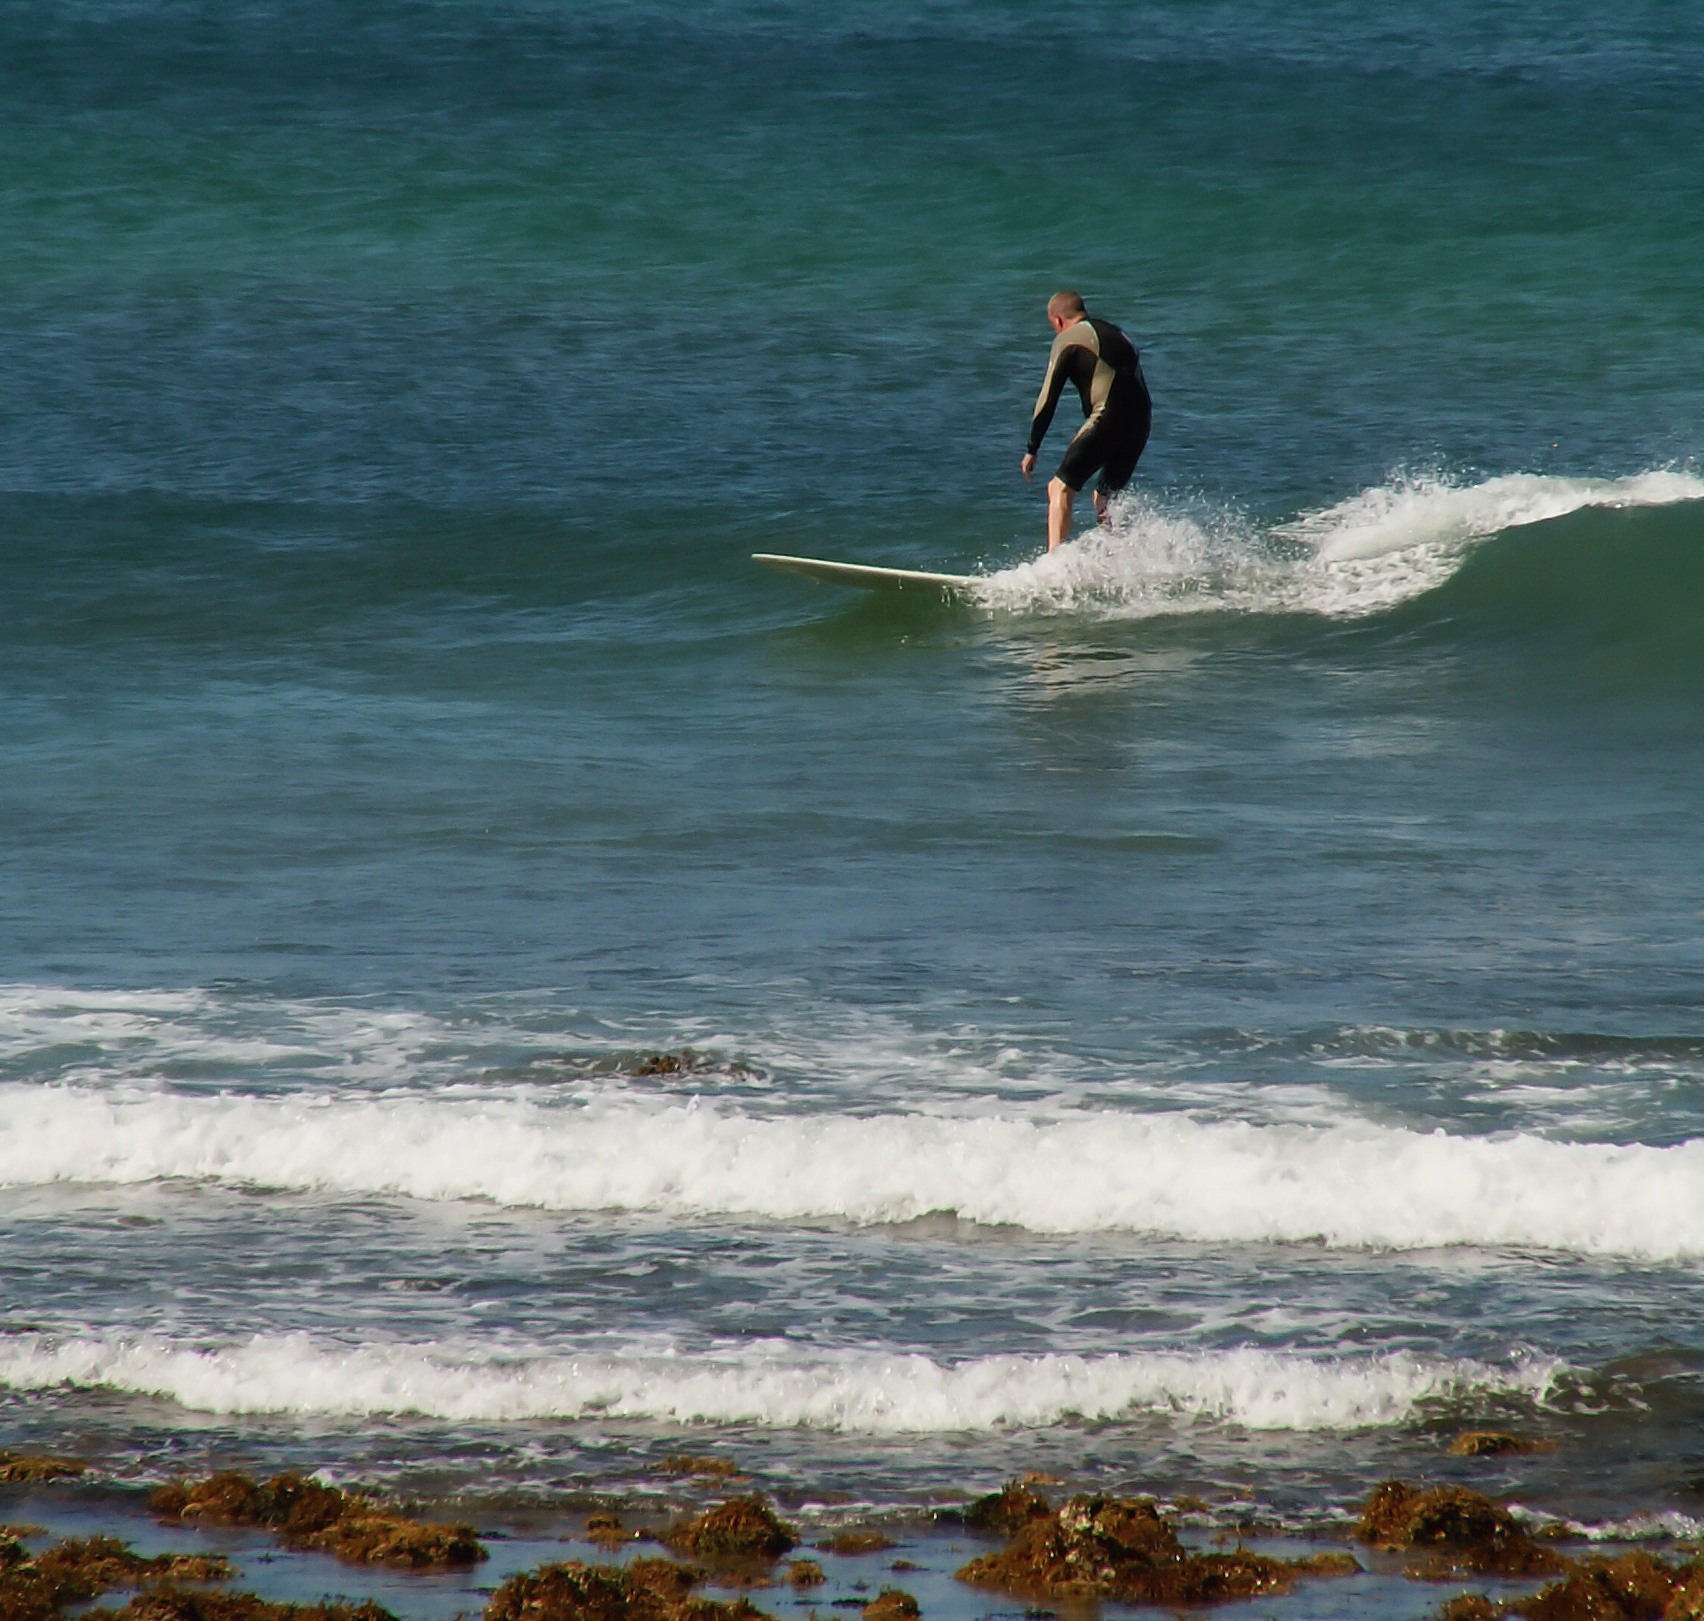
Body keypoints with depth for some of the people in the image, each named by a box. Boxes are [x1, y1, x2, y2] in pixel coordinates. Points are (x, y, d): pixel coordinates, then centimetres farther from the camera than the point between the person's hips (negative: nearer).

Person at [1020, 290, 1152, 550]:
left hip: (1108, 418, -7)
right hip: (1141, 422, 7)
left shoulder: (1068, 339, 5)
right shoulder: (1117, 336, 27)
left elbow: (1048, 397, 0)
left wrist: (1032, 449, 3)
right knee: (1104, 497, 21)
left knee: (1060, 488, -5)